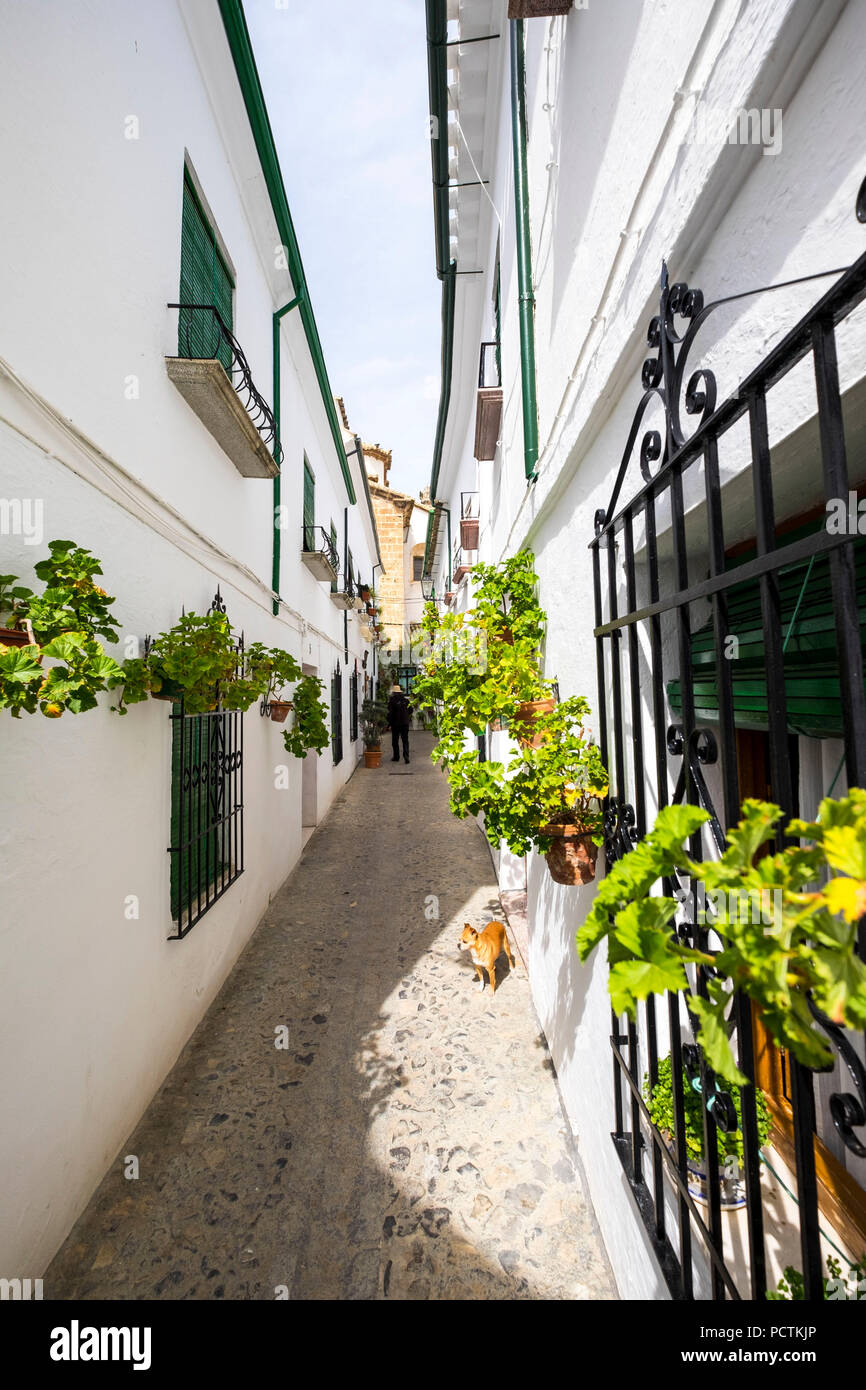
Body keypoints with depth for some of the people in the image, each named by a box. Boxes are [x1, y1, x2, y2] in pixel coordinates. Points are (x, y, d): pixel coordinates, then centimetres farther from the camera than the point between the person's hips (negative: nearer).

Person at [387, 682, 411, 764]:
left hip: (395, 724, -3)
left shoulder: (392, 701, -9)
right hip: (405, 723, 3)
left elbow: (390, 713, -10)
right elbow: (410, 710, 9)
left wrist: (389, 723, -2)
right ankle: (406, 757, -6)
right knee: (405, 740, 5)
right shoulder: (406, 700, 2)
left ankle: (396, 757, 16)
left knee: (395, 741, 10)